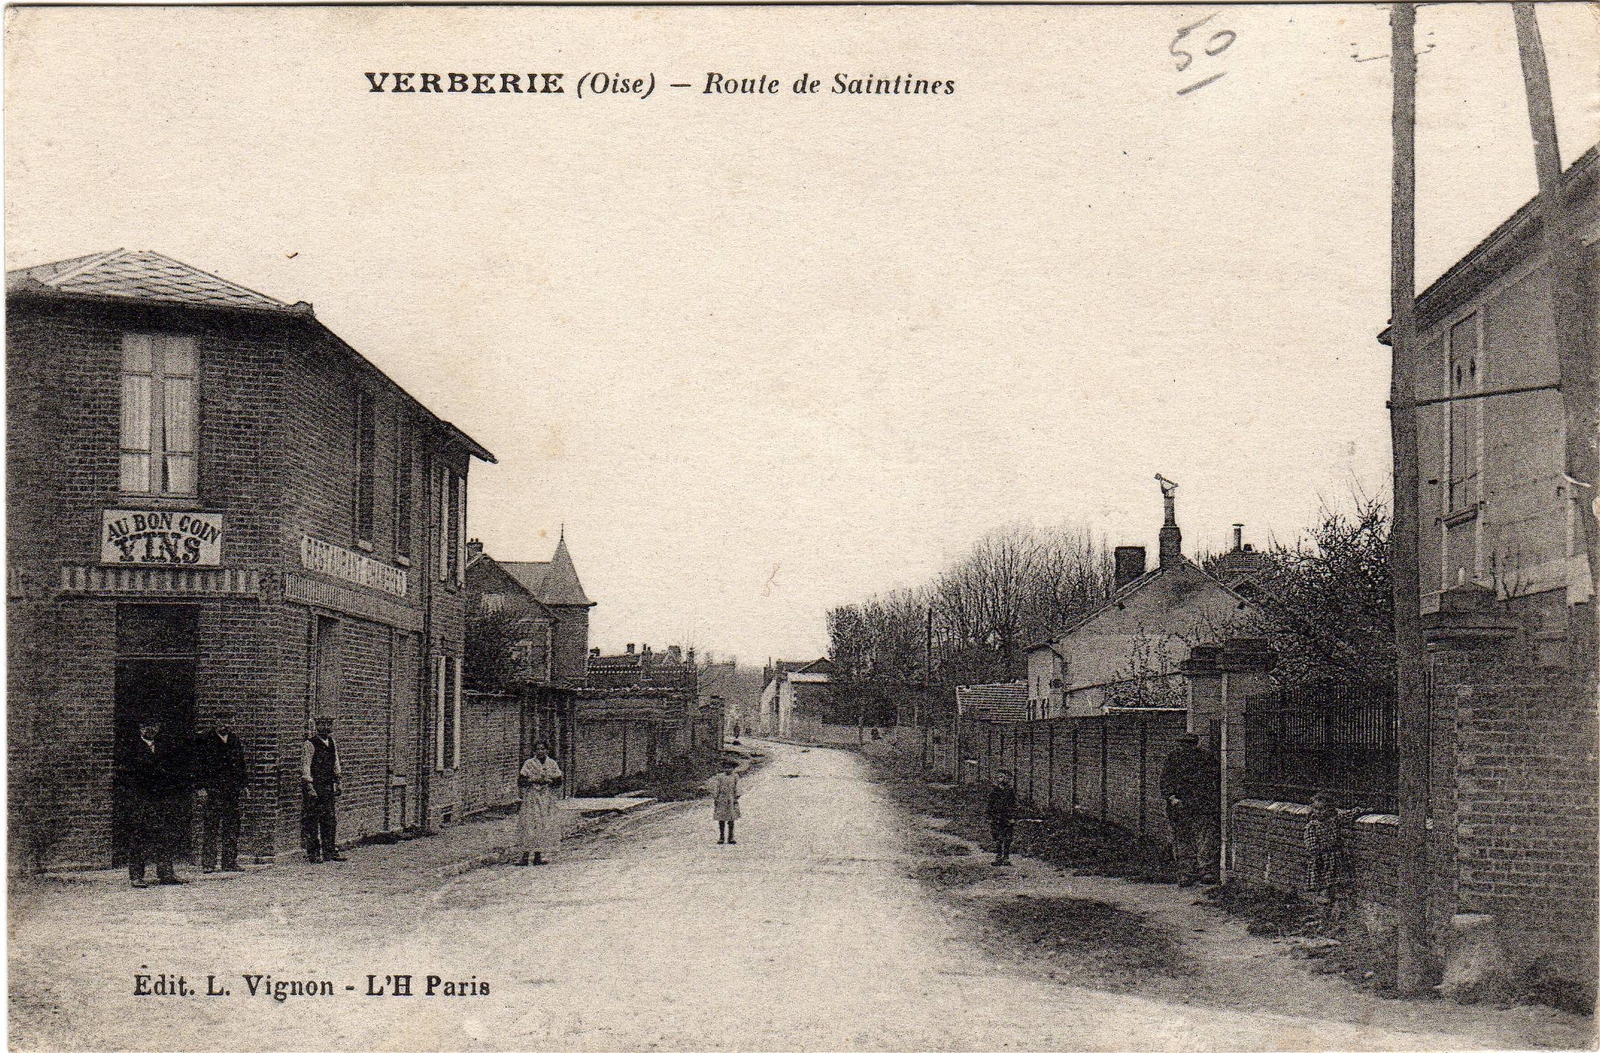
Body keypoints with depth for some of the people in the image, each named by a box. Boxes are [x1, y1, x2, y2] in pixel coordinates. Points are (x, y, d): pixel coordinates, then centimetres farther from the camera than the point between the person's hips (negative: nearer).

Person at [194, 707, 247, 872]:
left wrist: (243, 785, 15)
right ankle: (208, 863, -5)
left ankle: (230, 862, 13)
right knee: (211, 827, -7)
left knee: (232, 827, 7)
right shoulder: (206, 740, -2)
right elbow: (198, 765, -3)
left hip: (232, 789, 5)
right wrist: (200, 786, -10)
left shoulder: (235, 739, 14)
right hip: (213, 789, -5)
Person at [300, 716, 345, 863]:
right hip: (314, 785, -7)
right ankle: (313, 854, 2)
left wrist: (337, 781, 17)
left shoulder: (332, 743, 13)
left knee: (331, 819, 7)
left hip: (329, 786, 7)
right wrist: (309, 787, -18)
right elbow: (305, 766, -12)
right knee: (312, 821, -3)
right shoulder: (310, 744, -8)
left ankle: (330, 852, 13)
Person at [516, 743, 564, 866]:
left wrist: (548, 781, -11)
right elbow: (521, 781, -2)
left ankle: (538, 856, 4)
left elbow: (559, 782, 6)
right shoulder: (528, 764, 1)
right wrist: (533, 780, -14)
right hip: (531, 799, -3)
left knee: (546, 827, 0)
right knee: (529, 826, -10)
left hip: (548, 799, 3)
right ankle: (525, 855, -12)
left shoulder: (552, 764, 8)